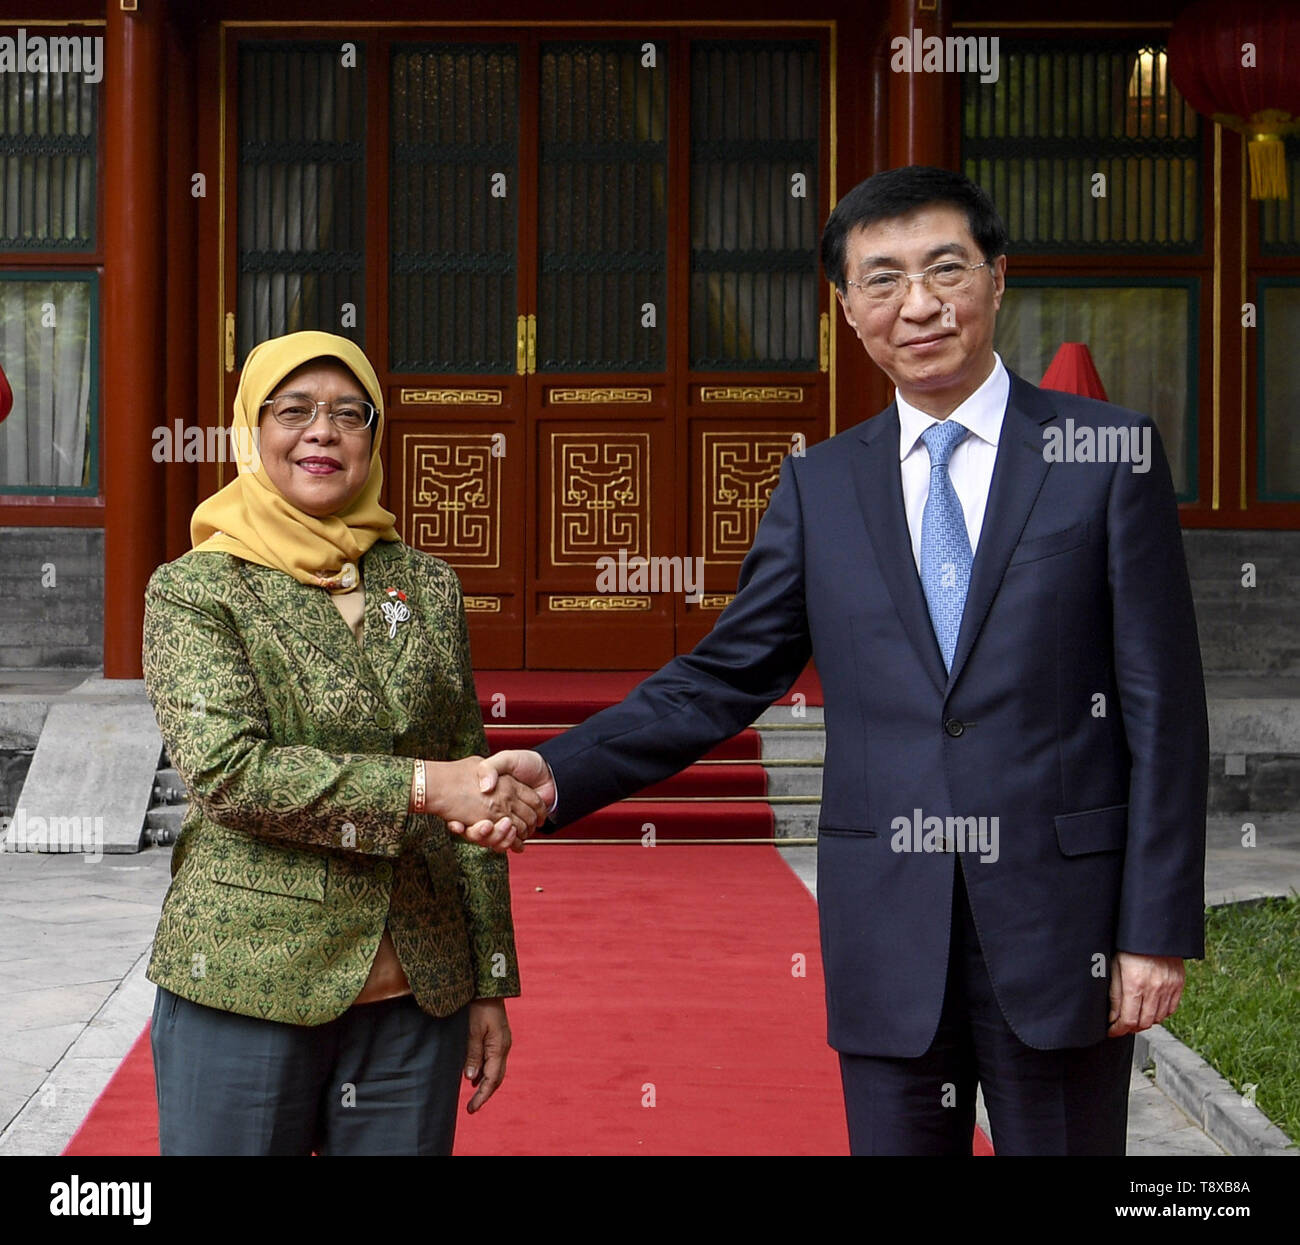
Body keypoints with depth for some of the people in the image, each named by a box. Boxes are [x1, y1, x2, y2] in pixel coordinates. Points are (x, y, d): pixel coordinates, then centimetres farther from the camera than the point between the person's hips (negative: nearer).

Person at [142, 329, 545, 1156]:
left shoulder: (430, 587, 9)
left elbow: (474, 796, 11)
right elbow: (225, 770, -15)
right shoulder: (195, 590, -1)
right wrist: (422, 785, -20)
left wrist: (489, 982, 9)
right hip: (247, 992, -3)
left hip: (417, 995, 3)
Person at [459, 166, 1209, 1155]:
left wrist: (1159, 928, -8)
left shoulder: (1110, 454, -1)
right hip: (888, 934, 2)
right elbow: (722, 680, 6)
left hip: (1059, 921, -2)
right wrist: (561, 774, -8)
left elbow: (1163, 705, -3)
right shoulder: (820, 487, 8)